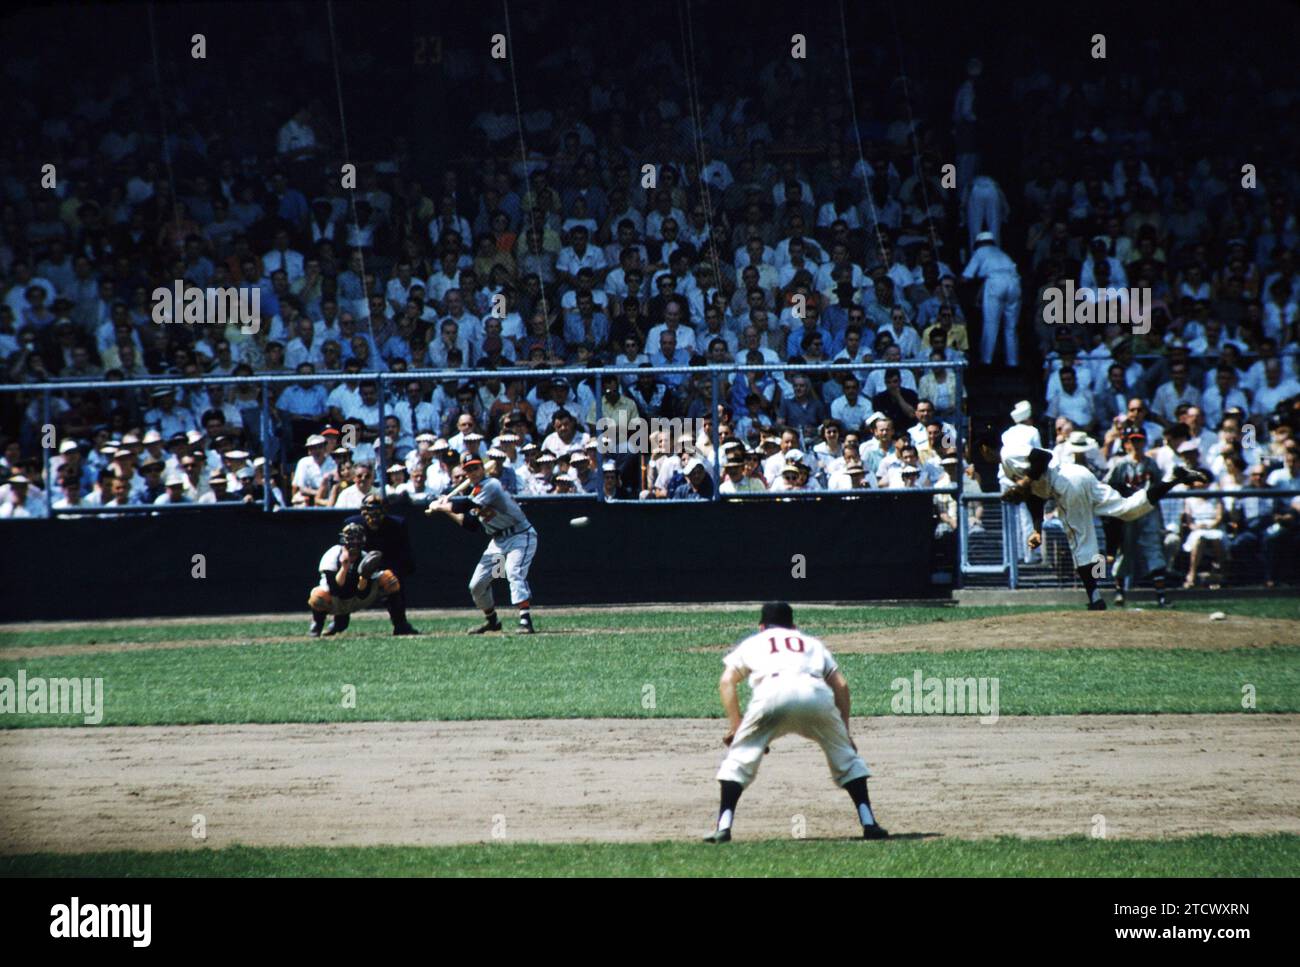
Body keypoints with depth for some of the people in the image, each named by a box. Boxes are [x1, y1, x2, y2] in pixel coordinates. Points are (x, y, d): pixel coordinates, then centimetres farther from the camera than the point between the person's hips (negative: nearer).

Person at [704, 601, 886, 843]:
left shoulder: (752, 643, 34)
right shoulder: (812, 643, 37)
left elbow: (727, 682, 20)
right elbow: (841, 685, 25)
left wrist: (735, 726, 19)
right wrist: (844, 731, 28)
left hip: (772, 692, -1)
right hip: (816, 693, 1)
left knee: (739, 757, 11)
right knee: (845, 757, 19)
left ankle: (723, 826, -4)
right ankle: (868, 822, 8)